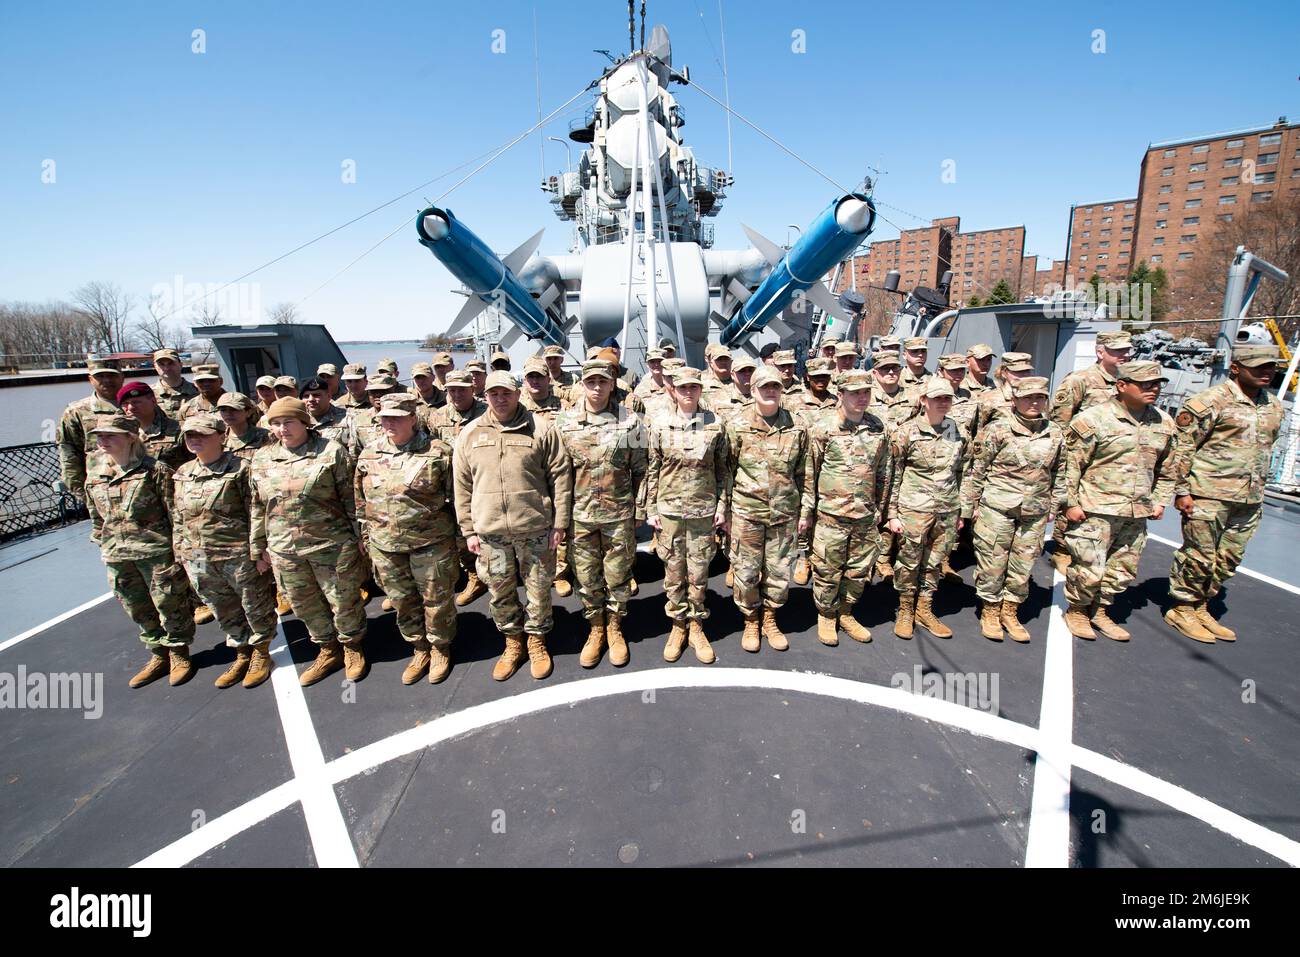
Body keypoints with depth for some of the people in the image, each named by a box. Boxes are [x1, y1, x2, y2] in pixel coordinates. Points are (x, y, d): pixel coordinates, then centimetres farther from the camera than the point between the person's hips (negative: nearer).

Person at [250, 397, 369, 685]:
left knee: (344, 601, 7)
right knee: (305, 605, 16)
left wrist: (359, 538, -7)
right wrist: (257, 548, 13)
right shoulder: (262, 458, 8)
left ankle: (352, 647, 31)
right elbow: (258, 507, 13)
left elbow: (351, 499, -6)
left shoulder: (331, 452, -7)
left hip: (331, 545, -5)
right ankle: (328, 651, 36)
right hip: (284, 550, 5)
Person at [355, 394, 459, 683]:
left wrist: (461, 535, -3)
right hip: (385, 545, 5)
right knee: (403, 602, 17)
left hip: (431, 542, -4)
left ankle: (440, 649, 32)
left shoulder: (438, 452, -11)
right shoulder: (368, 455, 3)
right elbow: (361, 500, 12)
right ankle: (419, 650, 37)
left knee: (436, 601, 9)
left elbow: (456, 497, -6)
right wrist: (366, 536, 13)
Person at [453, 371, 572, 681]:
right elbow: (462, 486, 7)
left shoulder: (541, 429, -4)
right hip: (489, 531, 3)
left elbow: (561, 477, -4)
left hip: (535, 528, -2)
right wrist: (469, 531, 5)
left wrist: (560, 523, -6)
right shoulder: (470, 434, 4)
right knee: (500, 592, 15)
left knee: (538, 589, 10)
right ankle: (512, 641, 36)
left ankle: (537, 639, 33)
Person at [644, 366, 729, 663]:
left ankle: (696, 627, 27)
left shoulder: (714, 425, -1)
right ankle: (678, 626, 28)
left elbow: (723, 470, 5)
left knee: (698, 574, 8)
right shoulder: (661, 425, -1)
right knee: (674, 574, 10)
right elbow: (652, 470, 2)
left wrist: (722, 507, 1)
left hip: (703, 511, 0)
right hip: (669, 510, 0)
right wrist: (651, 509, 0)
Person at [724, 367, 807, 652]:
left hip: (785, 514, 2)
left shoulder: (796, 427, 2)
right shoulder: (736, 426, -5)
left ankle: (770, 619, 33)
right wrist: (724, 511, -1)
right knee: (746, 571, 8)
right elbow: (725, 471, -1)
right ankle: (751, 622, 29)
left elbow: (803, 474, 8)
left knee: (779, 571, 12)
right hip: (746, 513, -2)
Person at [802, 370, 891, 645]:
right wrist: (806, 511, -3)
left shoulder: (879, 429, 5)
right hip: (830, 514, -4)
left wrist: (879, 508, 14)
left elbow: (884, 473, 13)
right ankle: (826, 615, 26)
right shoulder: (822, 428, -7)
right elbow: (809, 473, -4)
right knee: (827, 570, 5)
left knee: (860, 570, 13)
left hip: (866, 517, 4)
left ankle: (846, 613, 33)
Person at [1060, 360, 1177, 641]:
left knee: (1124, 570, 13)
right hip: (1096, 511, -6)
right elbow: (1070, 465, -10)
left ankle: (1100, 611, 32)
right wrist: (1070, 503, -11)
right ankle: (1076, 610, 20)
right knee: (1089, 568, -3)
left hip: (1137, 514, 7)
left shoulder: (1164, 423, 10)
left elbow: (1168, 468, 22)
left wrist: (1160, 501, 15)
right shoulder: (1092, 419, -10)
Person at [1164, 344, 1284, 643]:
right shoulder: (1211, 401, -9)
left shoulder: (1273, 407, 15)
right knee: (1199, 556, -1)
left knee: (1228, 560, 12)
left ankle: (1200, 608, 24)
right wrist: (1182, 491, -13)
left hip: (1248, 500, 7)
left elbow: (1265, 450, 24)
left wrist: (1258, 494, 20)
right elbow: (1183, 446, -10)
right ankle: (1181, 609, 12)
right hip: (1209, 495, -7)